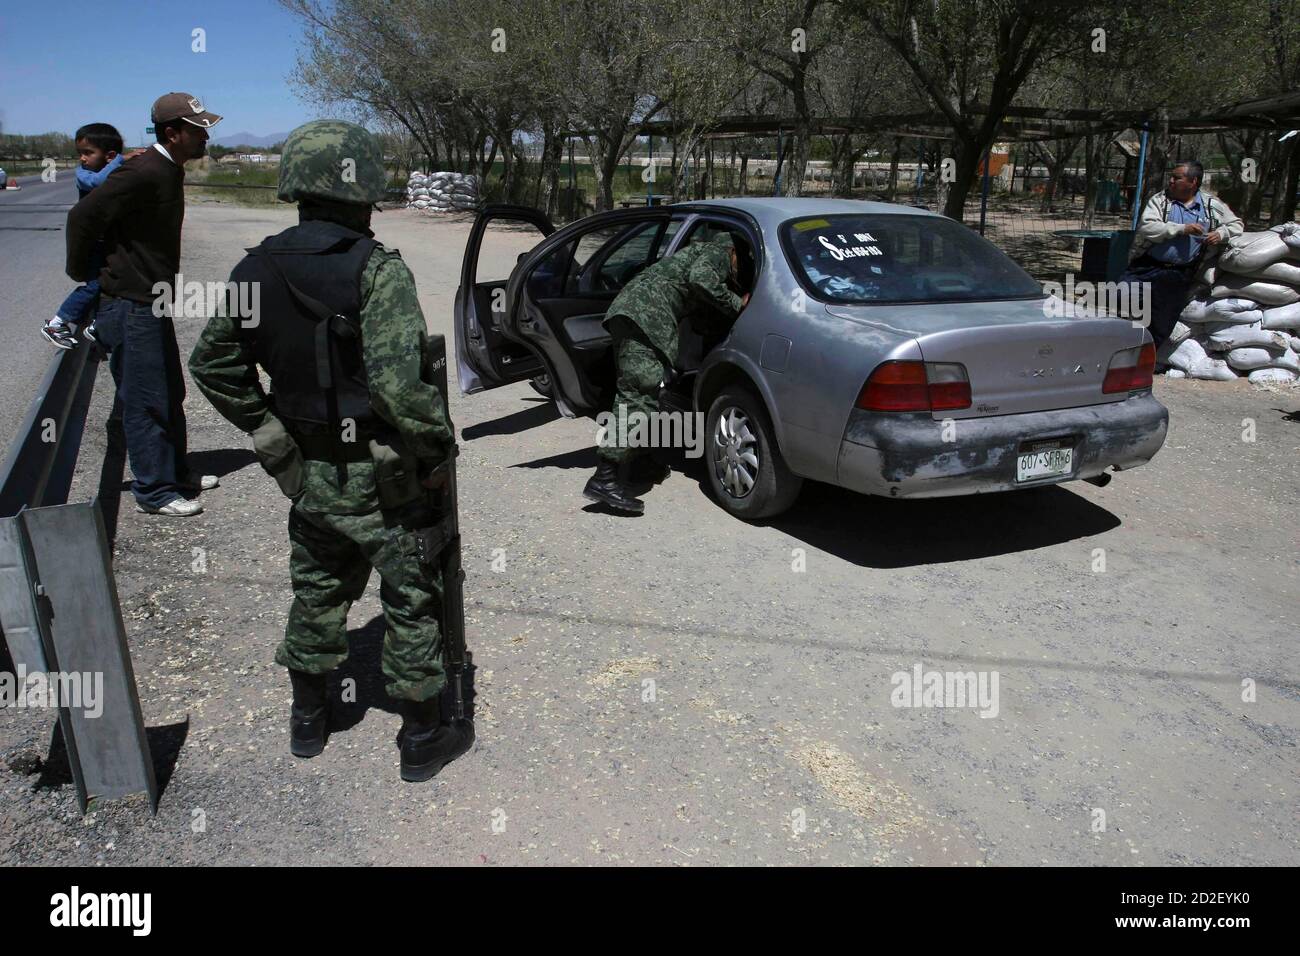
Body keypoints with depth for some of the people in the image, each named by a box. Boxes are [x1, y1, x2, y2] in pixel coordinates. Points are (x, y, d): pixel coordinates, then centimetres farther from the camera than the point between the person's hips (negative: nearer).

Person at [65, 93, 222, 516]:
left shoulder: (169, 171, 10)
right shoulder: (144, 173, -20)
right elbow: (83, 216, -22)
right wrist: (83, 275, -11)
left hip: (153, 304, 10)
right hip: (130, 308, -10)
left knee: (170, 395, 18)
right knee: (146, 402, -2)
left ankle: (176, 473, 31)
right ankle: (154, 491, 9)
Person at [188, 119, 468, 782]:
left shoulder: (257, 270, 0)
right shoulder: (377, 270, -20)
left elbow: (213, 365, 8)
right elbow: (398, 382, -30)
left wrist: (267, 429, 14)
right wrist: (438, 443, -15)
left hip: (307, 473, 6)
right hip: (380, 479, -6)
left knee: (317, 594, 24)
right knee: (412, 602, 10)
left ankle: (308, 719, 40)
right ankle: (422, 739, 23)